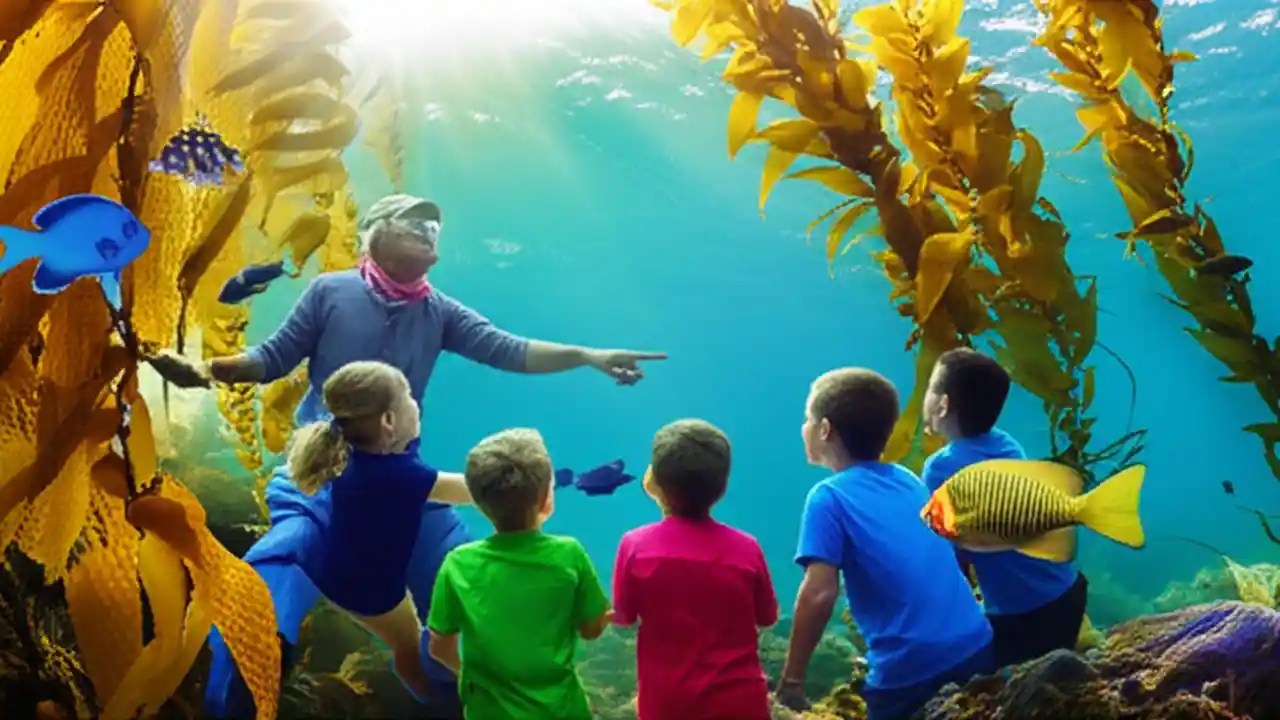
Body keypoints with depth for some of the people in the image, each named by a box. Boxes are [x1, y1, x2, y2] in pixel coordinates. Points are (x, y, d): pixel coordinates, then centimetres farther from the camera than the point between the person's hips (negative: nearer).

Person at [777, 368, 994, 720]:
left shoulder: (829, 497, -5)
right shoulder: (909, 479, 14)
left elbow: (819, 593, -15)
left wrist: (791, 679, -7)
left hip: (911, 667, -5)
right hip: (975, 648, 5)